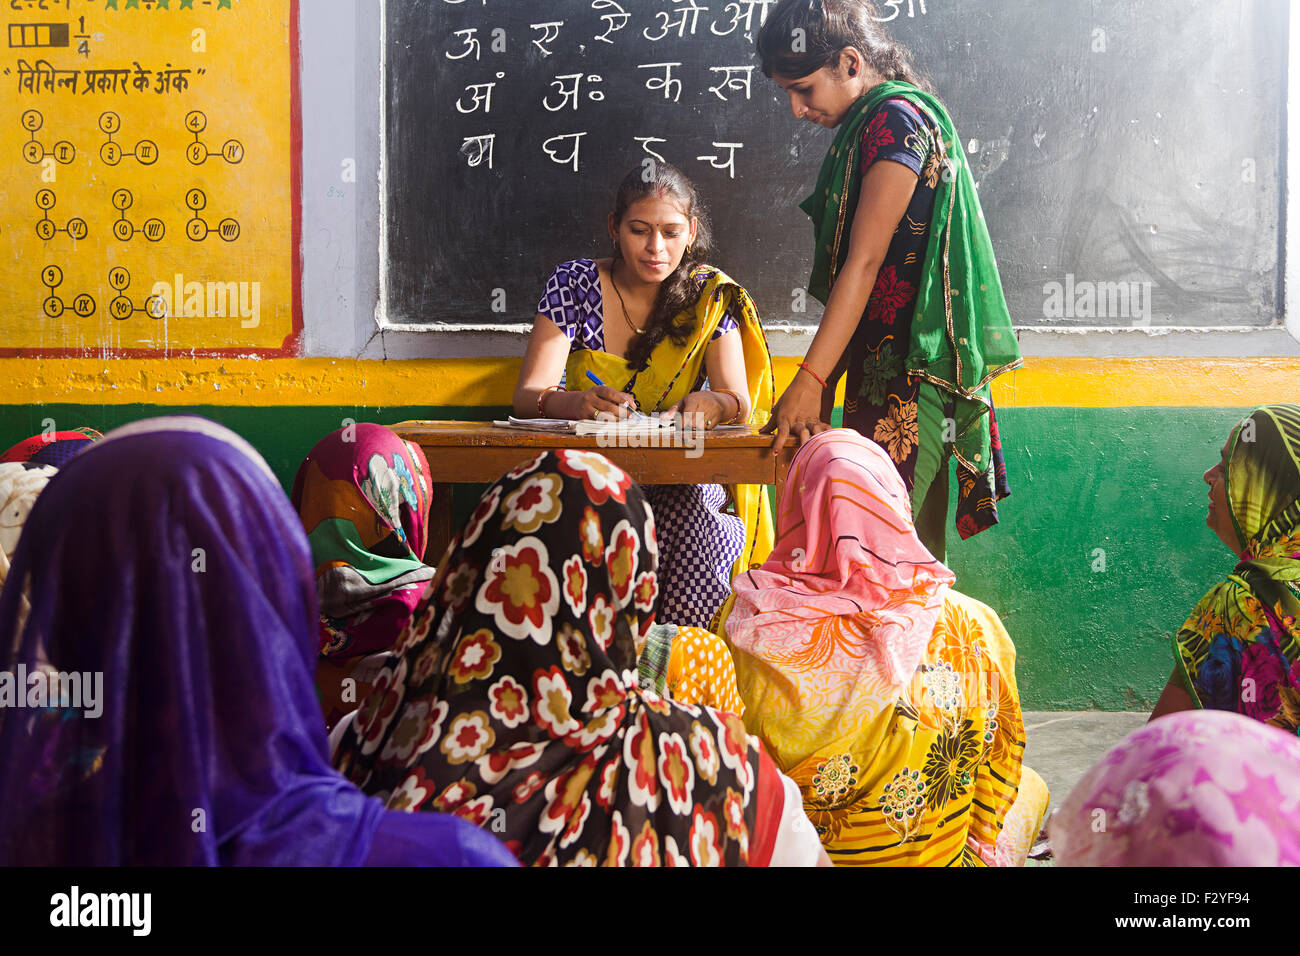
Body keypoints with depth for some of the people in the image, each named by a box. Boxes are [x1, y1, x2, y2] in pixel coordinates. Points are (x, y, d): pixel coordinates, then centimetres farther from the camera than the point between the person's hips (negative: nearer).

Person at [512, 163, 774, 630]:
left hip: (681, 478, 0)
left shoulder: (711, 296, 2)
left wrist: (703, 406, -33)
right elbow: (528, 396, -9)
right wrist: (577, 403, -33)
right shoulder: (574, 284, 0)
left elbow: (738, 399, -8)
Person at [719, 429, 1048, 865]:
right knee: (1030, 786, 29)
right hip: (929, 854, -1)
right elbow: (1000, 755, -5)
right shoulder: (971, 628, -20)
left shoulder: (745, 621, -19)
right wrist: (980, 849, 14)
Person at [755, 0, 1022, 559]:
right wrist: (822, 388, 15)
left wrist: (809, 382, -22)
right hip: (878, 373, 10)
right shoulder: (864, 126, 19)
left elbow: (865, 261, -18)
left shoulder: (896, 116, -10)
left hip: (912, 376, -10)